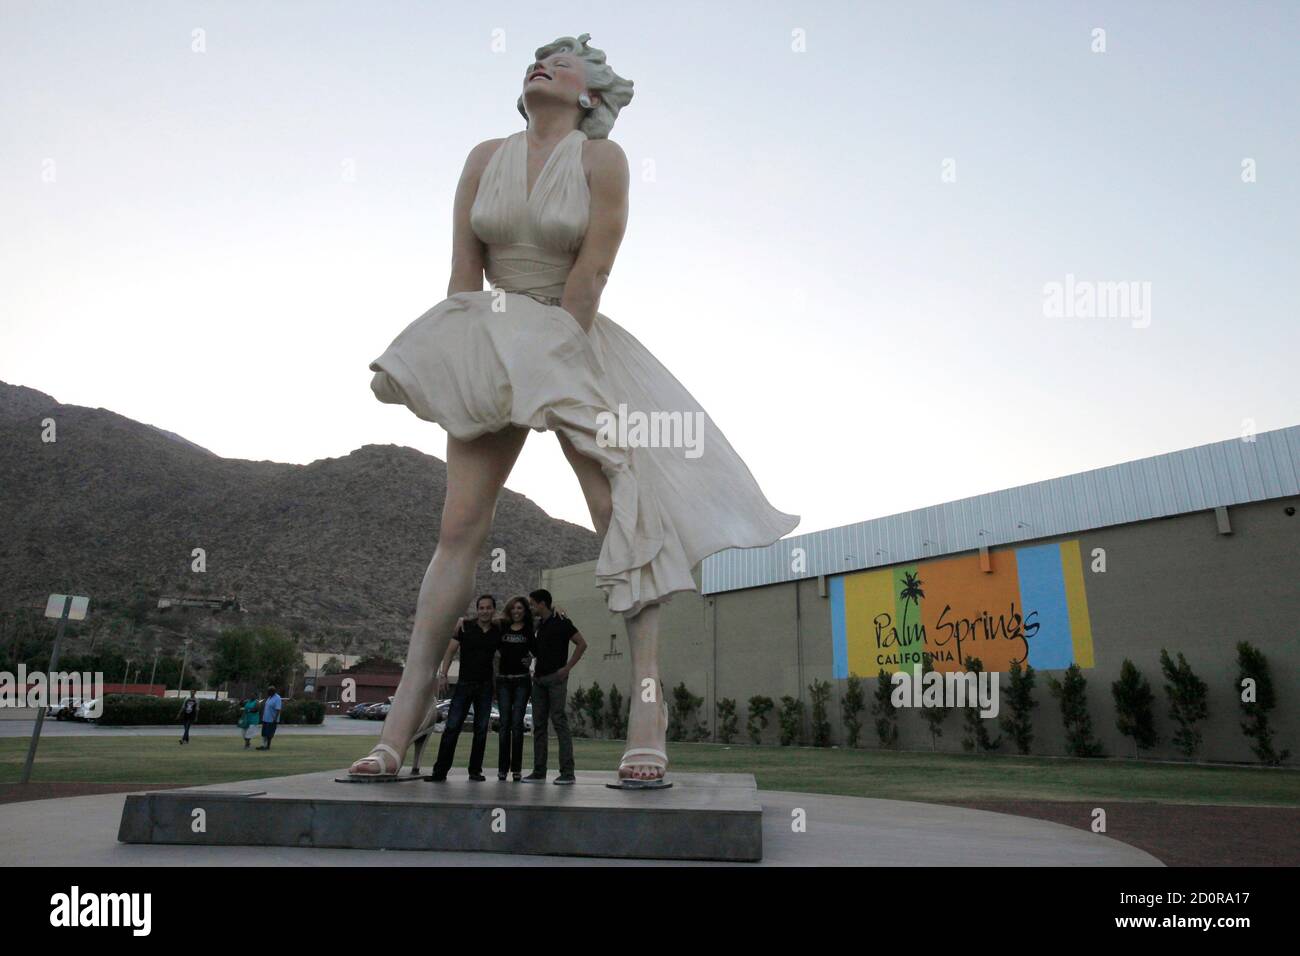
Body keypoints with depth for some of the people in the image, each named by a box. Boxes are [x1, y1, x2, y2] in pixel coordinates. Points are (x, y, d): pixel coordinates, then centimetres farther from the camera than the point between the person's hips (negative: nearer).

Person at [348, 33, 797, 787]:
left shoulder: (602, 159, -2)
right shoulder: (484, 159, 9)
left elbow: (590, 276, -11)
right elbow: (463, 275, 4)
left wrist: (551, 354, -13)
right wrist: (473, 358, -4)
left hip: (580, 346, -2)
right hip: (497, 350, 3)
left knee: (623, 519, -11)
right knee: (459, 528, -4)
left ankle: (648, 711, -5)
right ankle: (401, 726, 1)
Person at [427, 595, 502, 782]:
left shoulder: (498, 631, 5)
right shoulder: (465, 627, -1)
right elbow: (451, 650, -1)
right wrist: (443, 674, -9)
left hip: (485, 686, 2)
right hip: (464, 683, -2)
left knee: (481, 729, 4)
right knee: (452, 726, -5)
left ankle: (475, 771, 14)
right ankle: (440, 771, 0)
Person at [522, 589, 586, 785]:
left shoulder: (561, 622, -6)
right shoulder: (539, 624, 16)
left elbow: (582, 644, -10)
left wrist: (567, 667, -15)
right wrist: (534, 669, 12)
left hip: (555, 678, -8)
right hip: (539, 678, 8)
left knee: (559, 722, -9)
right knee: (539, 725, 7)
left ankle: (567, 772, -6)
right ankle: (539, 772, 11)